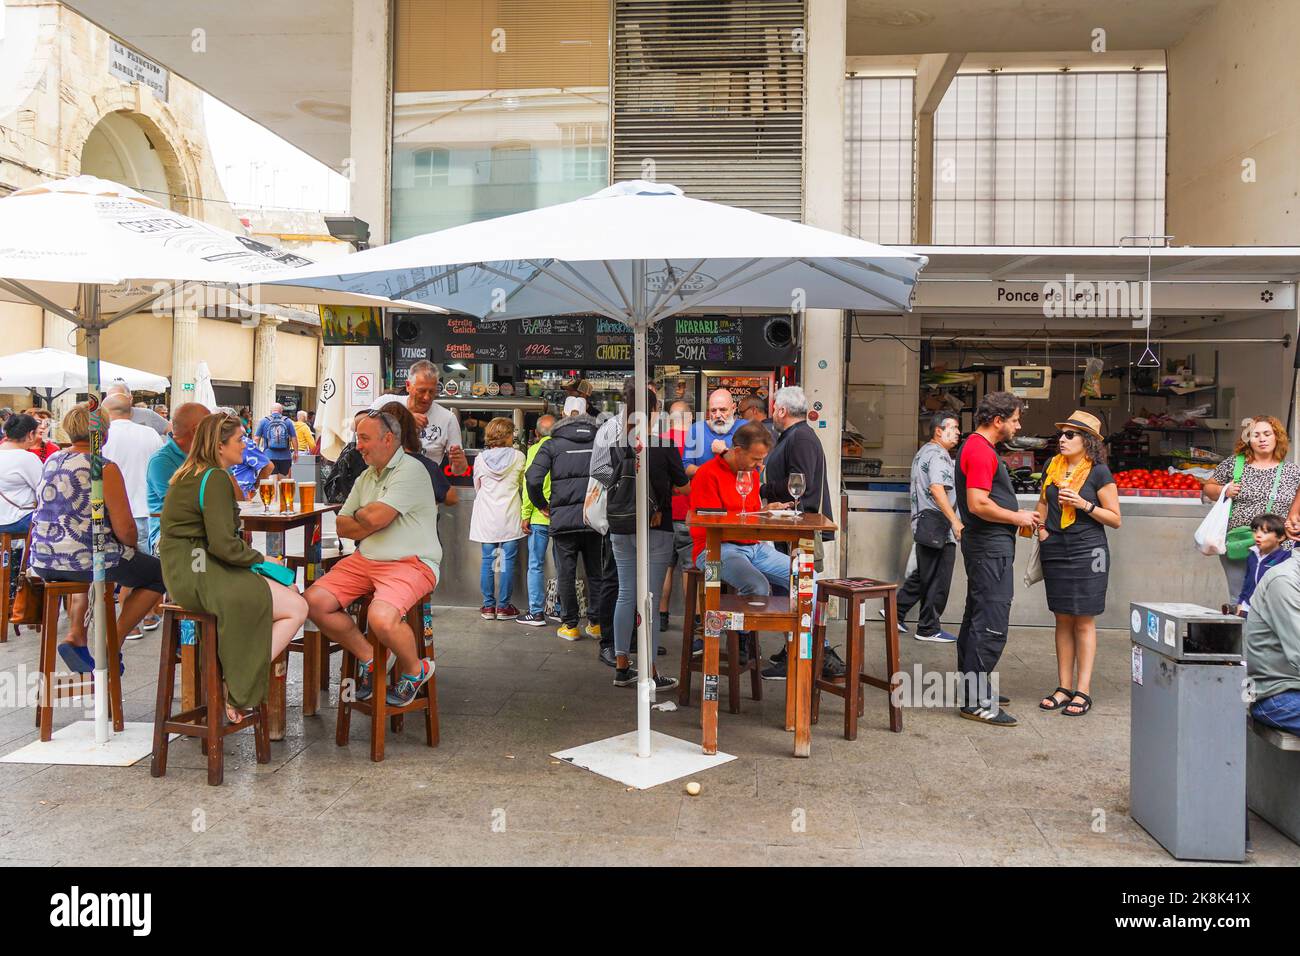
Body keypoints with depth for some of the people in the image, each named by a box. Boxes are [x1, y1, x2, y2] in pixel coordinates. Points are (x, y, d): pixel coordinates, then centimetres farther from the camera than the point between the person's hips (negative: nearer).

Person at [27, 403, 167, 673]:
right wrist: (132, 547, 4)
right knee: (159, 573, 11)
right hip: (88, 558, -8)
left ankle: (76, 638, 24)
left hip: (43, 560, 8)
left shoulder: (52, 461, 9)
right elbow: (124, 529, -18)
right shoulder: (104, 468, -14)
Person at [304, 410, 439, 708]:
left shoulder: (410, 471, -10)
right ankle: (368, 659, 9)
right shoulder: (365, 477, 19)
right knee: (314, 601, -7)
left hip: (410, 563, -8)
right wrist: (370, 520, -3)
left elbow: (375, 518, -19)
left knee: (381, 618, -33)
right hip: (365, 560, 9)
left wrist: (359, 515, 4)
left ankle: (414, 669, 0)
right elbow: (342, 527, 15)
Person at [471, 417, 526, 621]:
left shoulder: (481, 458, 0)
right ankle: (503, 606, 6)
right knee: (508, 561, 3)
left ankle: (488, 606, 11)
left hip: (486, 517, 2)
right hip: (510, 517, -2)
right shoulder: (518, 457, -4)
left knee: (487, 560, 7)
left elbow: (477, 487, 11)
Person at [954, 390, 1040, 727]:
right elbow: (978, 504, -25)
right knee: (992, 624, -9)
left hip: (984, 545, 11)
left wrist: (1018, 516, 16)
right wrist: (1017, 517, -13)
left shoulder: (976, 447, 17)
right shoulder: (981, 451, -16)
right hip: (991, 547, -11)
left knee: (976, 618, 16)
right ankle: (976, 702, -6)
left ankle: (973, 688, 26)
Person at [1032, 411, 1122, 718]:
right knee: (1062, 620, 9)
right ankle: (1064, 687, 16)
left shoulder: (1099, 472, -7)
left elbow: (1115, 518, -4)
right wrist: (1041, 526, 7)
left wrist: (1084, 504, -17)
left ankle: (1083, 692, 5)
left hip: (1087, 553, -5)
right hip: (1055, 552, 5)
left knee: (1084, 622, -1)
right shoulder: (1053, 466, 7)